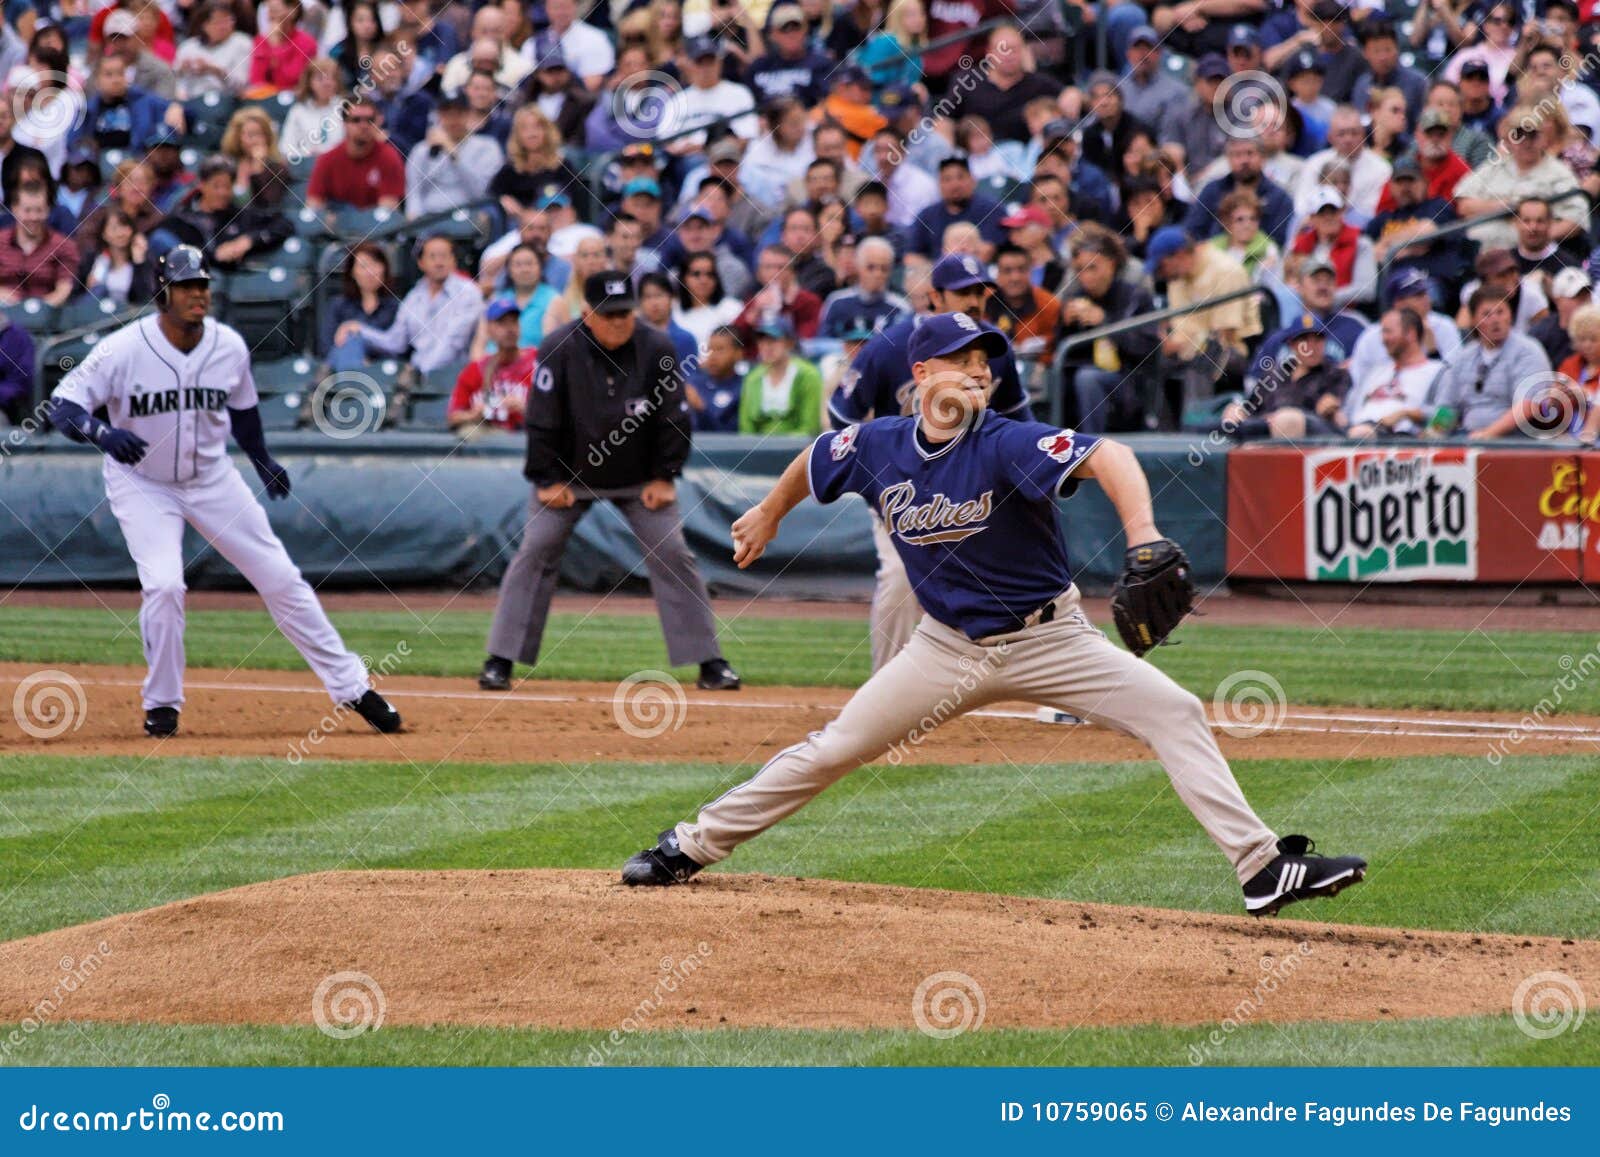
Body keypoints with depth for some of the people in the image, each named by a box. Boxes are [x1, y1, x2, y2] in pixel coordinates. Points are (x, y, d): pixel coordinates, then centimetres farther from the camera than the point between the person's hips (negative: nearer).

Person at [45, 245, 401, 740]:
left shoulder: (229, 346, -10)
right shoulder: (124, 349, -23)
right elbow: (62, 405, -25)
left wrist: (262, 460, 17)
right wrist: (101, 432, -44)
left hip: (212, 478, 3)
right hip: (141, 484, -3)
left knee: (280, 578, 2)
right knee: (163, 585, -22)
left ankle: (350, 686, 11)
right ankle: (162, 704, 0)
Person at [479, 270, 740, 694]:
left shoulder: (656, 349, -14)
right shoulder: (559, 349, -18)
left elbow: (674, 418, -5)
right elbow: (542, 421, -12)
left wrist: (664, 477, -6)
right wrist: (549, 480, -12)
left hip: (639, 479, 1)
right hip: (569, 473, -1)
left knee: (673, 555, -5)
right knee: (535, 553, -9)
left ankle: (709, 662, 2)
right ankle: (500, 661, -3)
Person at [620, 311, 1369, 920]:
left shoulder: (1007, 445, -20)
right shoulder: (876, 449, -8)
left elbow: (1106, 457, -35)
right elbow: (813, 460, 15)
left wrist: (1142, 536, -52)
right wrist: (769, 513, 31)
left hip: (1048, 639, -2)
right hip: (949, 648, 2)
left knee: (1174, 715, -17)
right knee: (833, 750, 1)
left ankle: (1262, 869, -17)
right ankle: (695, 846, 14)